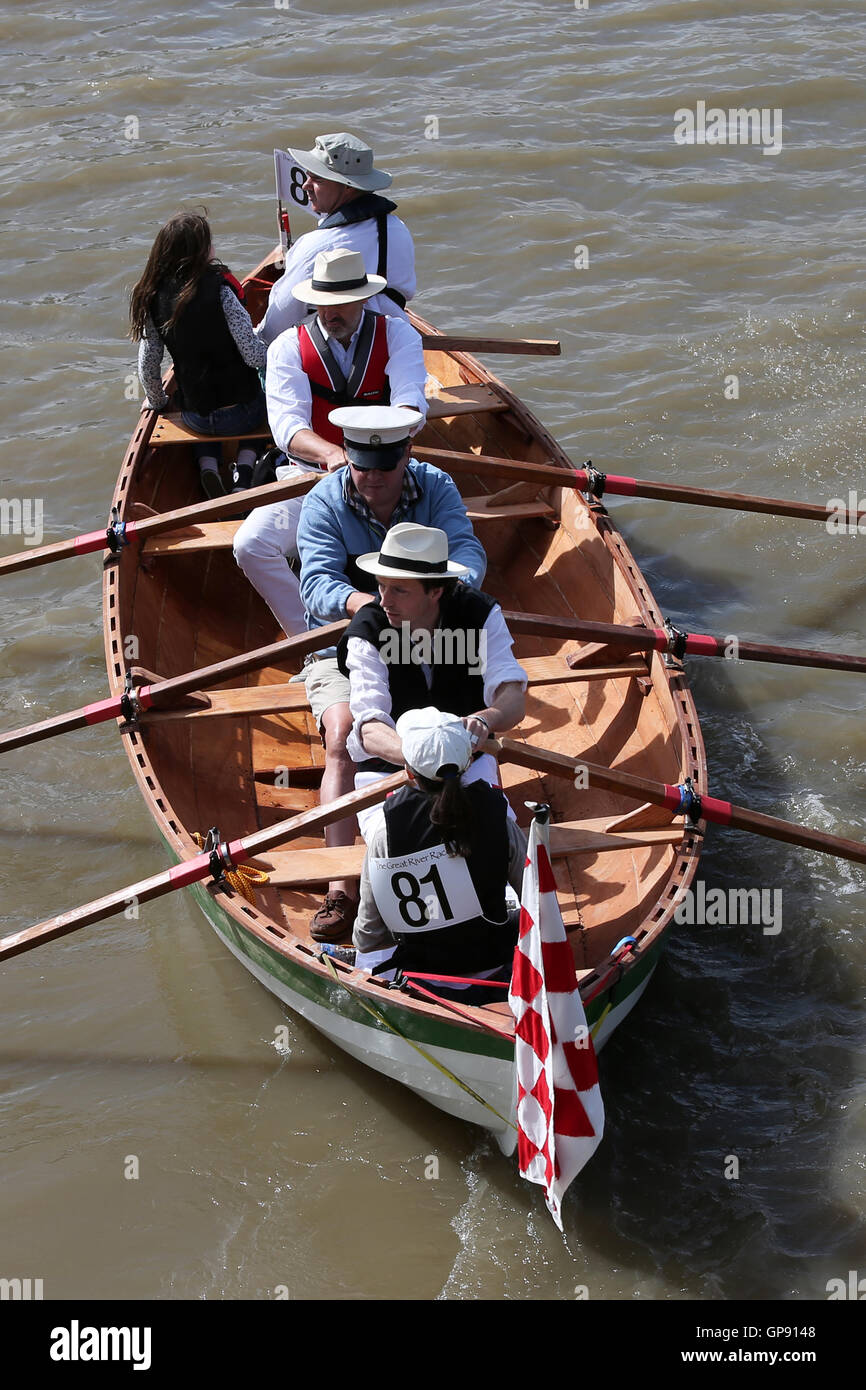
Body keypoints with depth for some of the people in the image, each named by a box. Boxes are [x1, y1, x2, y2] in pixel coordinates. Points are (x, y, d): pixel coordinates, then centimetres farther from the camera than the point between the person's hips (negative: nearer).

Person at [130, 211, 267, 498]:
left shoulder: (154, 297, -4)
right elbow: (254, 356, -19)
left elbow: (148, 364, 3)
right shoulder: (219, 290, -18)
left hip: (194, 417, 4)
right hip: (240, 413, -4)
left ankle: (208, 470, 10)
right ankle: (244, 474, 7)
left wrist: (157, 403, 21)